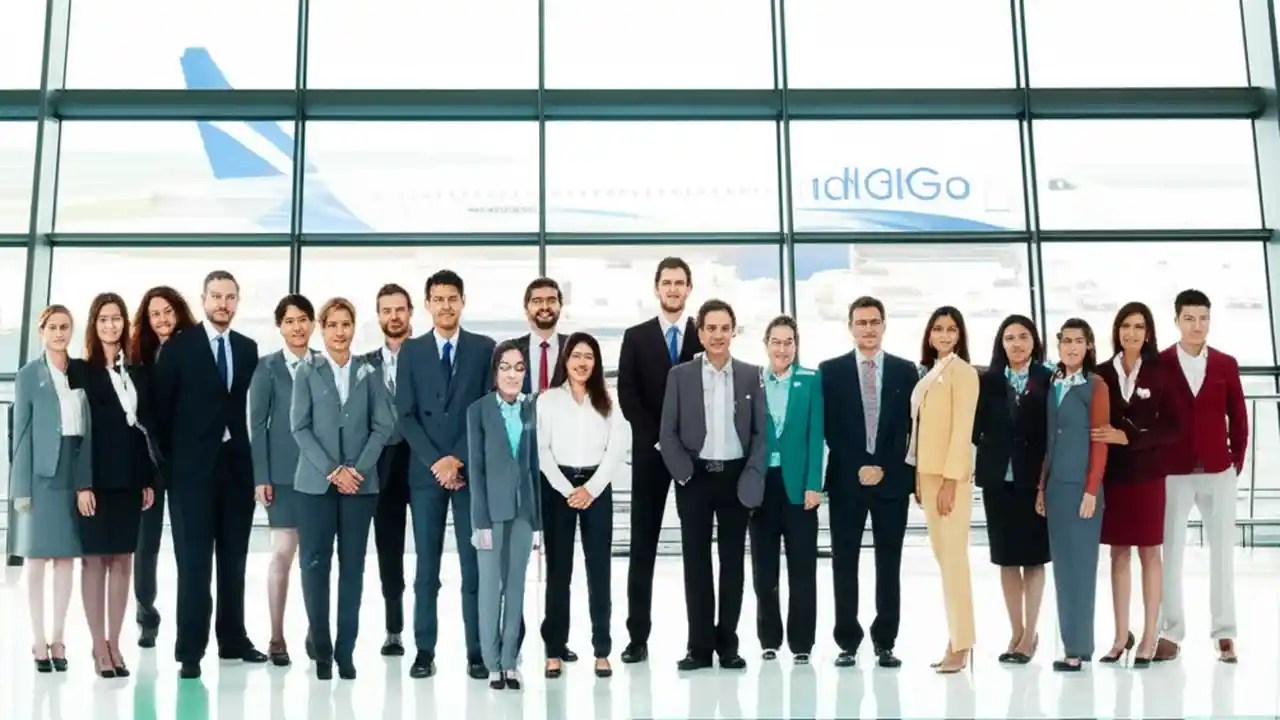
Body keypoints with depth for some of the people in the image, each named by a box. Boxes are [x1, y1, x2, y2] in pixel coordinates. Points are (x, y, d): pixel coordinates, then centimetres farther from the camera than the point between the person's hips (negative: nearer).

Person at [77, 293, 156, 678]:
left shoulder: (136, 373, 11)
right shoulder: (82, 371, -3)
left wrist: (149, 480, 8)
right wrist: (82, 483, -14)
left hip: (129, 477, 5)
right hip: (96, 478, -5)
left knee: (123, 560, 7)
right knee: (95, 559, 1)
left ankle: (115, 644, 15)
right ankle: (99, 647, 9)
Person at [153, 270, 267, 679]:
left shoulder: (248, 349, 9)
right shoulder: (178, 348, -1)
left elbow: (249, 404, 9)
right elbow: (162, 408, -1)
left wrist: (251, 456, 2)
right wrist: (170, 461, -3)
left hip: (237, 465, 4)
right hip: (192, 468, -3)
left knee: (234, 559, 9)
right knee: (194, 560, -1)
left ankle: (232, 640, 18)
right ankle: (191, 649, 4)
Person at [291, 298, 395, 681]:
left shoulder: (367, 372, 6)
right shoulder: (307, 371, 3)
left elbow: (384, 425, 3)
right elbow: (299, 427, -3)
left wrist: (358, 469, -9)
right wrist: (332, 471, -11)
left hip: (361, 482, 1)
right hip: (316, 482, -1)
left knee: (352, 566, 4)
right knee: (315, 564, 0)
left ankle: (346, 650, 11)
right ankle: (321, 650, 11)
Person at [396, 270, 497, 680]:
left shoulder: (484, 349, 5)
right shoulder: (411, 351, 7)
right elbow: (406, 415, 2)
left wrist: (458, 458, -10)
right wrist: (435, 461, -9)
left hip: (472, 469, -1)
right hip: (426, 470, 1)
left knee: (475, 564, 1)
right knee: (427, 566, 5)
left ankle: (477, 653, 7)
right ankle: (425, 651, 11)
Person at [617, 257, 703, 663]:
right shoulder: (636, 337, 7)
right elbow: (627, 395, 0)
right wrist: (656, 438, -9)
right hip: (650, 451, 0)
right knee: (643, 544, 2)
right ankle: (638, 636, 8)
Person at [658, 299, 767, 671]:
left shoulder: (750, 375, 5)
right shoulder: (680, 375, 2)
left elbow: (760, 432, 4)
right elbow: (668, 432, 0)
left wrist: (753, 476, -7)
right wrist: (682, 472, -11)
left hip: (736, 477, 1)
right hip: (695, 478, -1)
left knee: (732, 561, 5)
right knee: (696, 561, 2)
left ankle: (728, 644, 14)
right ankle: (700, 645, 9)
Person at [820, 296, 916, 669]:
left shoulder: (906, 370, 6)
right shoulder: (830, 370, 3)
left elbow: (912, 426, 3)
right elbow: (828, 428, -1)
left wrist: (885, 468, -6)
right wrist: (858, 467, -9)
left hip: (893, 479, 1)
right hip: (846, 480, -1)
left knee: (889, 563, 6)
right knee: (844, 563, 3)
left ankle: (885, 643, 14)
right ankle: (848, 642, 12)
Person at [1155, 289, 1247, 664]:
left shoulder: (1226, 364, 4)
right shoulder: (1159, 364, -2)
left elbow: (1238, 416, 8)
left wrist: (1238, 460, 3)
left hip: (1219, 470, 2)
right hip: (1173, 472, -2)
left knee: (1222, 552, 6)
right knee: (1171, 552, 3)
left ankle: (1224, 633, 15)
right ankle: (1171, 632, 11)